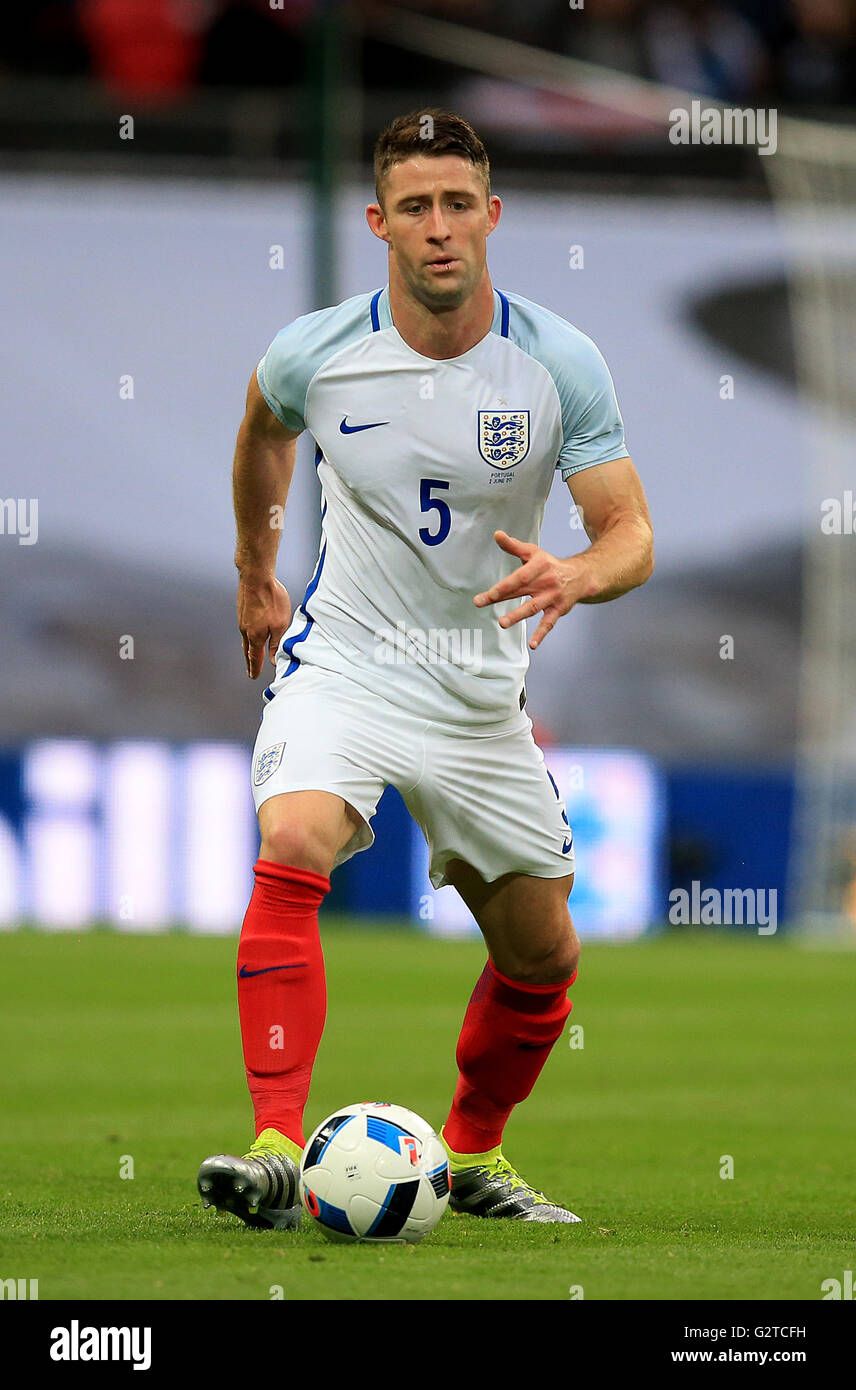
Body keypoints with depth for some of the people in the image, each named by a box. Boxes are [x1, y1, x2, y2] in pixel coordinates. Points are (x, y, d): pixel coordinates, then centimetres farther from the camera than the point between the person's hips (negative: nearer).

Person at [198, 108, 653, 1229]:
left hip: (482, 694, 2)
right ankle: (277, 1149, -38)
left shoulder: (560, 364, -11)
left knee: (543, 955, 9)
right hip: (340, 664, -2)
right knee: (293, 852, -31)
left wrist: (576, 576, -34)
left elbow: (632, 536, -11)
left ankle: (472, 1154, 35)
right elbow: (264, 430, 16)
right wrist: (255, 572, 26)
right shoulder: (315, 352, -9)